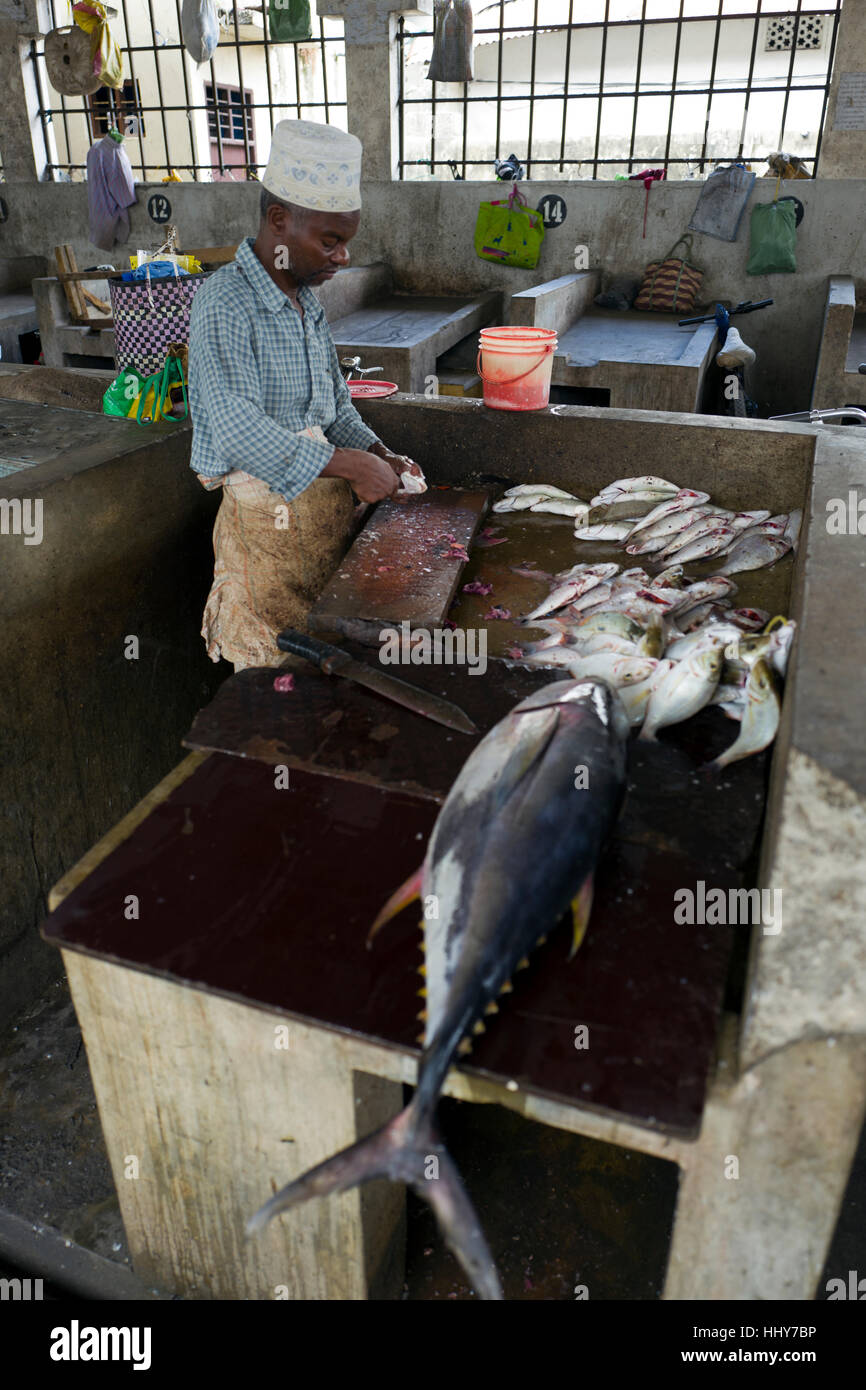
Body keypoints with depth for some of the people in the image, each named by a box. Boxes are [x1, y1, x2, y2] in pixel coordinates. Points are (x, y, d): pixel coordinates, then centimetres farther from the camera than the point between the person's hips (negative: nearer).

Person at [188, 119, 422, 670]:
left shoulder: (307, 299, 10)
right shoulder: (225, 302, -17)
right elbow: (240, 431, -28)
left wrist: (383, 455, 2)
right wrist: (349, 464, -28)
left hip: (327, 498, 8)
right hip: (269, 513, -8)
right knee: (274, 668, 4)